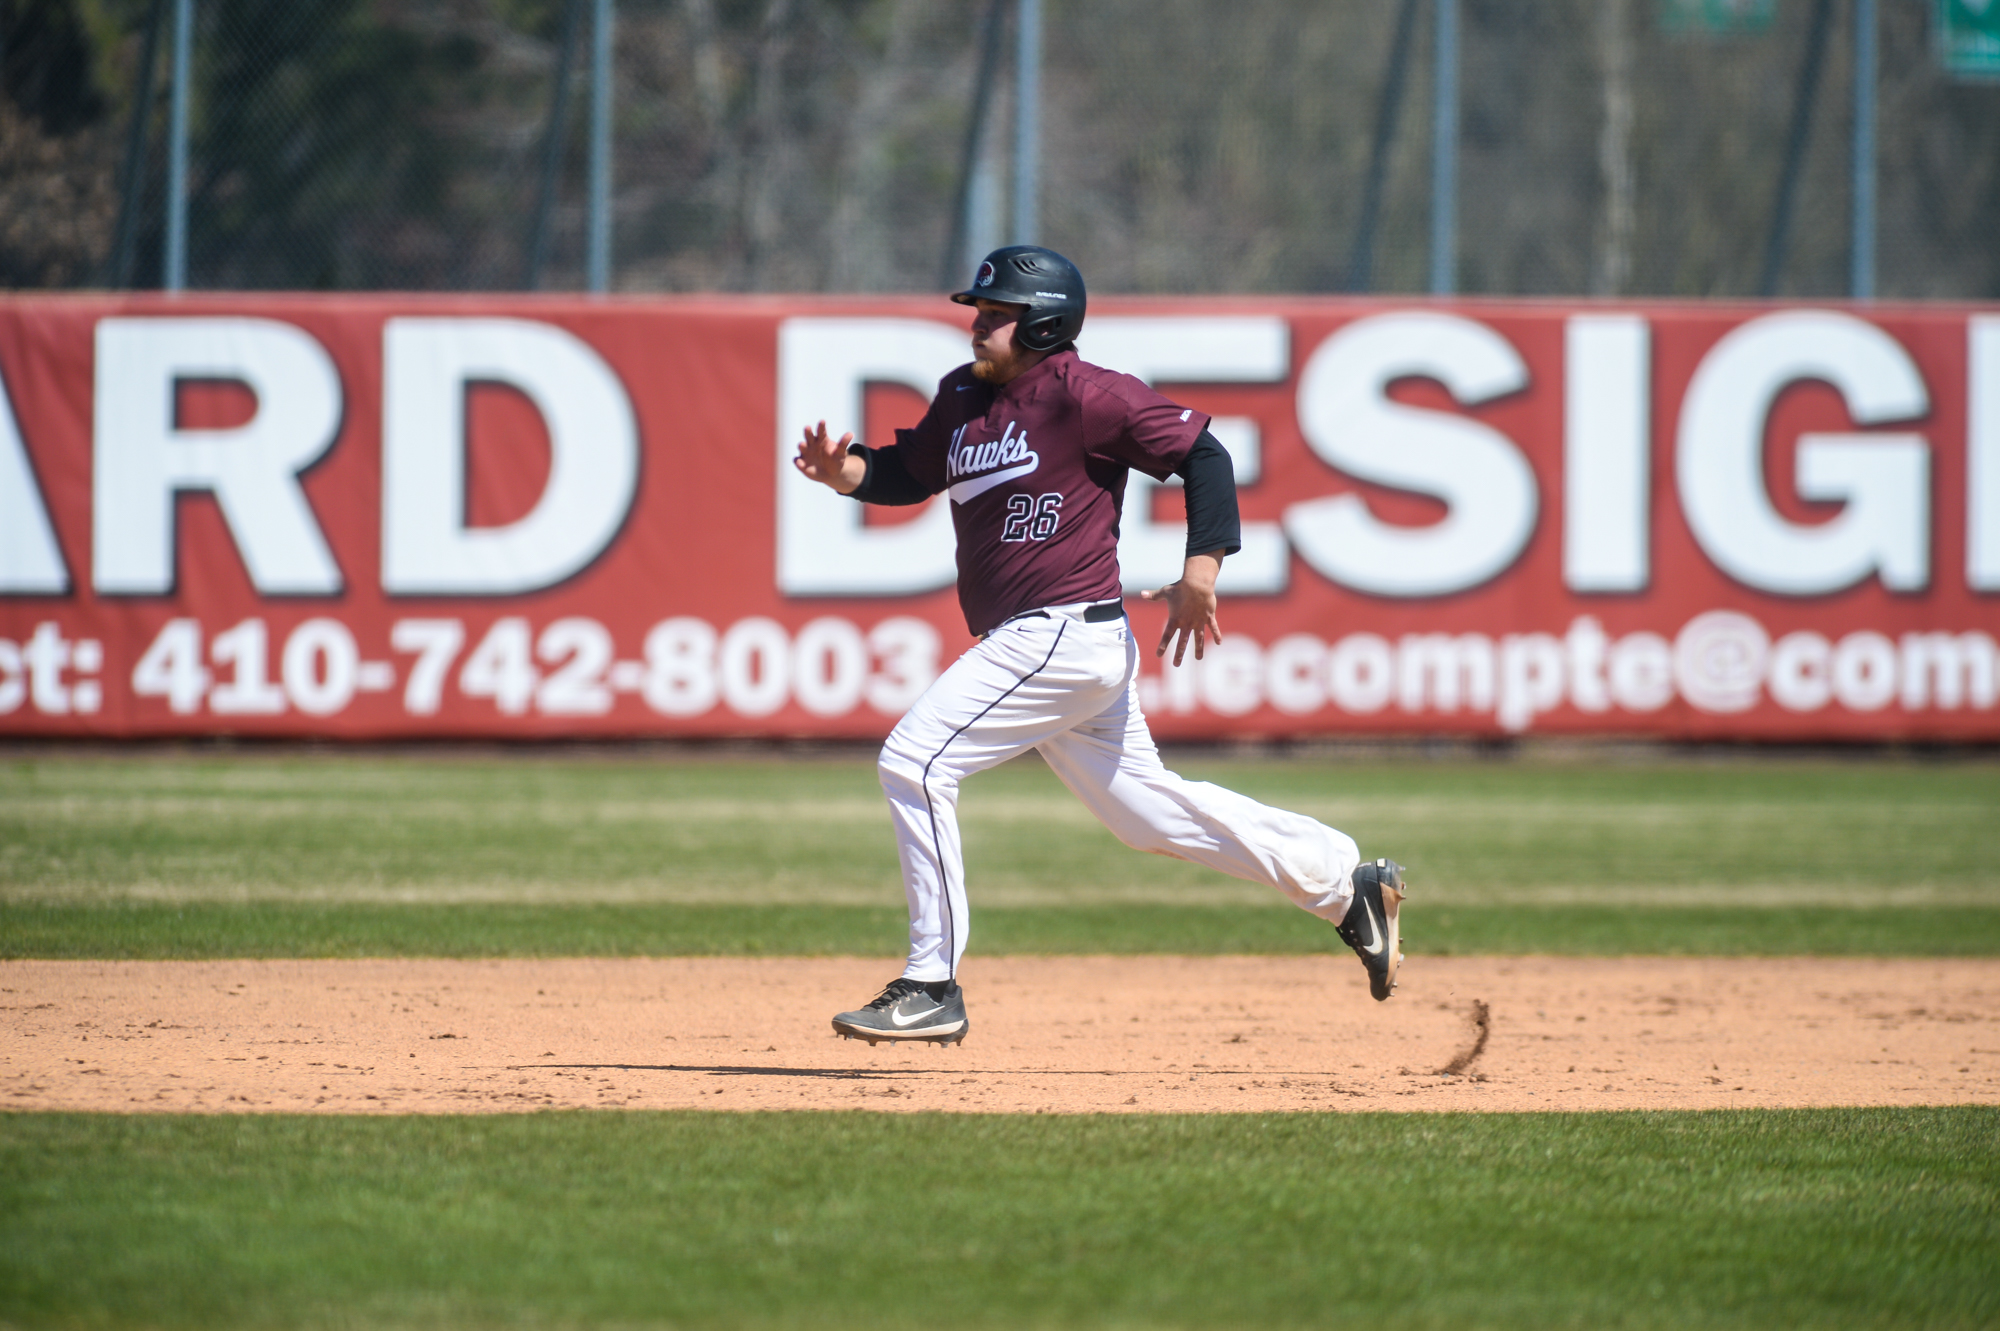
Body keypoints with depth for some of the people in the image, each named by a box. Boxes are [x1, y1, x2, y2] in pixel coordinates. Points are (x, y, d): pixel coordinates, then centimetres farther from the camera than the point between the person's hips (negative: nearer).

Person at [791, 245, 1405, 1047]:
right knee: (1146, 810, 17)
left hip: (1066, 632, -10)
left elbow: (1201, 454, -10)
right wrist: (846, 471, -3)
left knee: (915, 761, -14)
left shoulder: (1081, 393, -11)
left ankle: (933, 988, -11)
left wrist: (1201, 572, -18)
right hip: (1026, 642, 10)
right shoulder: (963, 396, 13)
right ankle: (1346, 884, 26)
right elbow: (909, 474, 19)